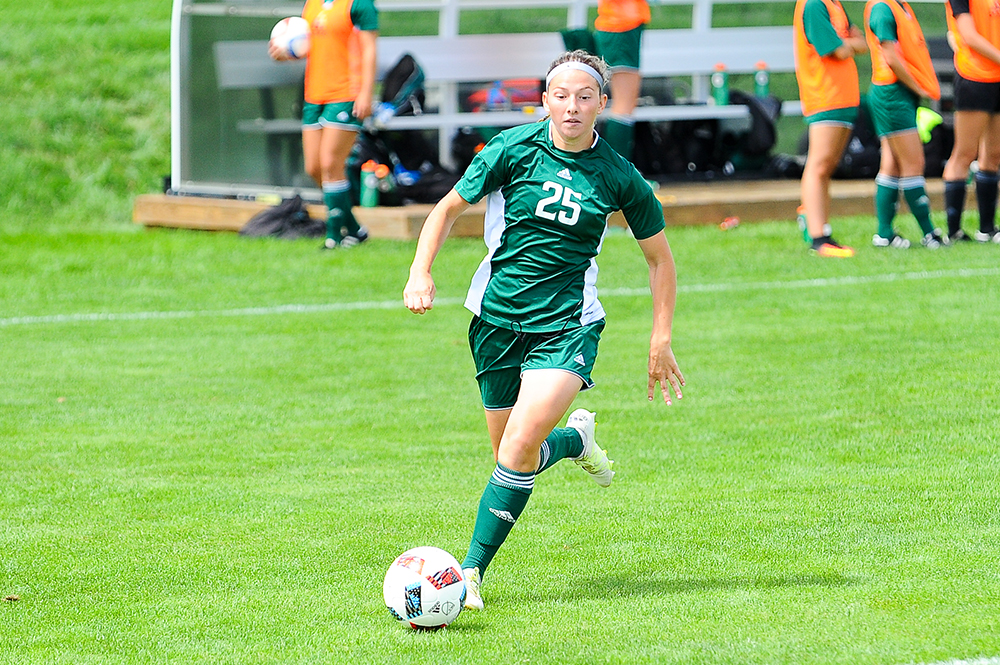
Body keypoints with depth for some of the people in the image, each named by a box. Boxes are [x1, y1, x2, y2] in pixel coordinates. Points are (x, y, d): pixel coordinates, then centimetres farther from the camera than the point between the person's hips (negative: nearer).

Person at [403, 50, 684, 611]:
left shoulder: (619, 176, -4)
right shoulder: (514, 149, -5)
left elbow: (660, 257, 8)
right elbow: (450, 207, 7)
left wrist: (662, 343, 4)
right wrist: (421, 272, -8)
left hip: (568, 322, -2)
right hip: (498, 314, 2)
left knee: (523, 443, -21)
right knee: (510, 453, 8)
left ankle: (472, 570, -10)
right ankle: (577, 439, 43)